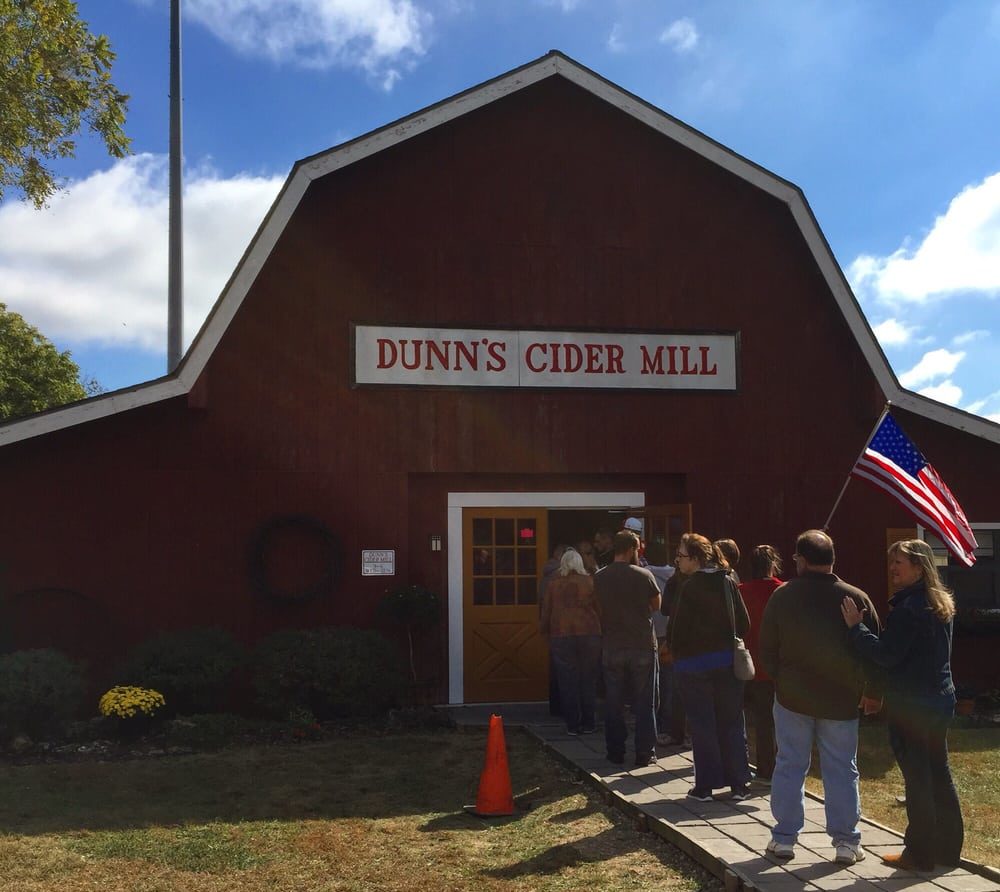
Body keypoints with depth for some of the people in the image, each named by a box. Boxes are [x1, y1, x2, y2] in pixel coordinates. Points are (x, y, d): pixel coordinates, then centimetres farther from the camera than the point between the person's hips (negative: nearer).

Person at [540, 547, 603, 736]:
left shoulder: (553, 585, 2)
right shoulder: (591, 582, 0)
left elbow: (546, 613, 6)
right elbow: (600, 609, 4)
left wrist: (546, 633, 17)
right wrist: (601, 630, 15)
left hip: (561, 636, 0)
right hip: (589, 634, 0)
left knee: (567, 682, 5)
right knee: (588, 680, 7)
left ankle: (572, 725, 6)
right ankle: (588, 724, 10)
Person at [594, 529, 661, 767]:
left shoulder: (599, 578, -2)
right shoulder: (643, 575, -9)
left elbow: (600, 610, 8)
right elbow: (656, 605, 4)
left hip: (612, 647, 2)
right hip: (642, 645, -2)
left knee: (613, 703, 10)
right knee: (644, 703, 7)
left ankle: (615, 752, 14)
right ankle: (645, 753, 9)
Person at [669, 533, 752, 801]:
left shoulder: (690, 588, -16)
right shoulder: (729, 584, 0)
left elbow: (678, 628, -14)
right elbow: (743, 623, 2)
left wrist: (677, 656, 1)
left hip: (694, 663, -4)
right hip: (727, 662, 4)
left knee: (702, 725, 5)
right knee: (732, 723, 11)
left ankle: (705, 785, 9)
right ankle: (738, 783, 15)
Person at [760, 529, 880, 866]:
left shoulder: (782, 596, -7)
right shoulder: (857, 598, -8)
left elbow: (767, 649, 0)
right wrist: (869, 691, 13)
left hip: (792, 697, 0)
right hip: (841, 700, 0)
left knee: (790, 766, 9)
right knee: (842, 770, 8)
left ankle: (784, 838, 13)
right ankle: (846, 841, 12)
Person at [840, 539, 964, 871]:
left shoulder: (907, 608, -19)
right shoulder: (941, 604, 11)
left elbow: (886, 655, -23)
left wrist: (855, 627, -18)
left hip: (911, 705, -9)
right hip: (940, 700, 9)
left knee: (917, 779, -1)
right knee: (939, 775, 15)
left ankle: (919, 854, 7)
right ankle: (948, 849, 24)